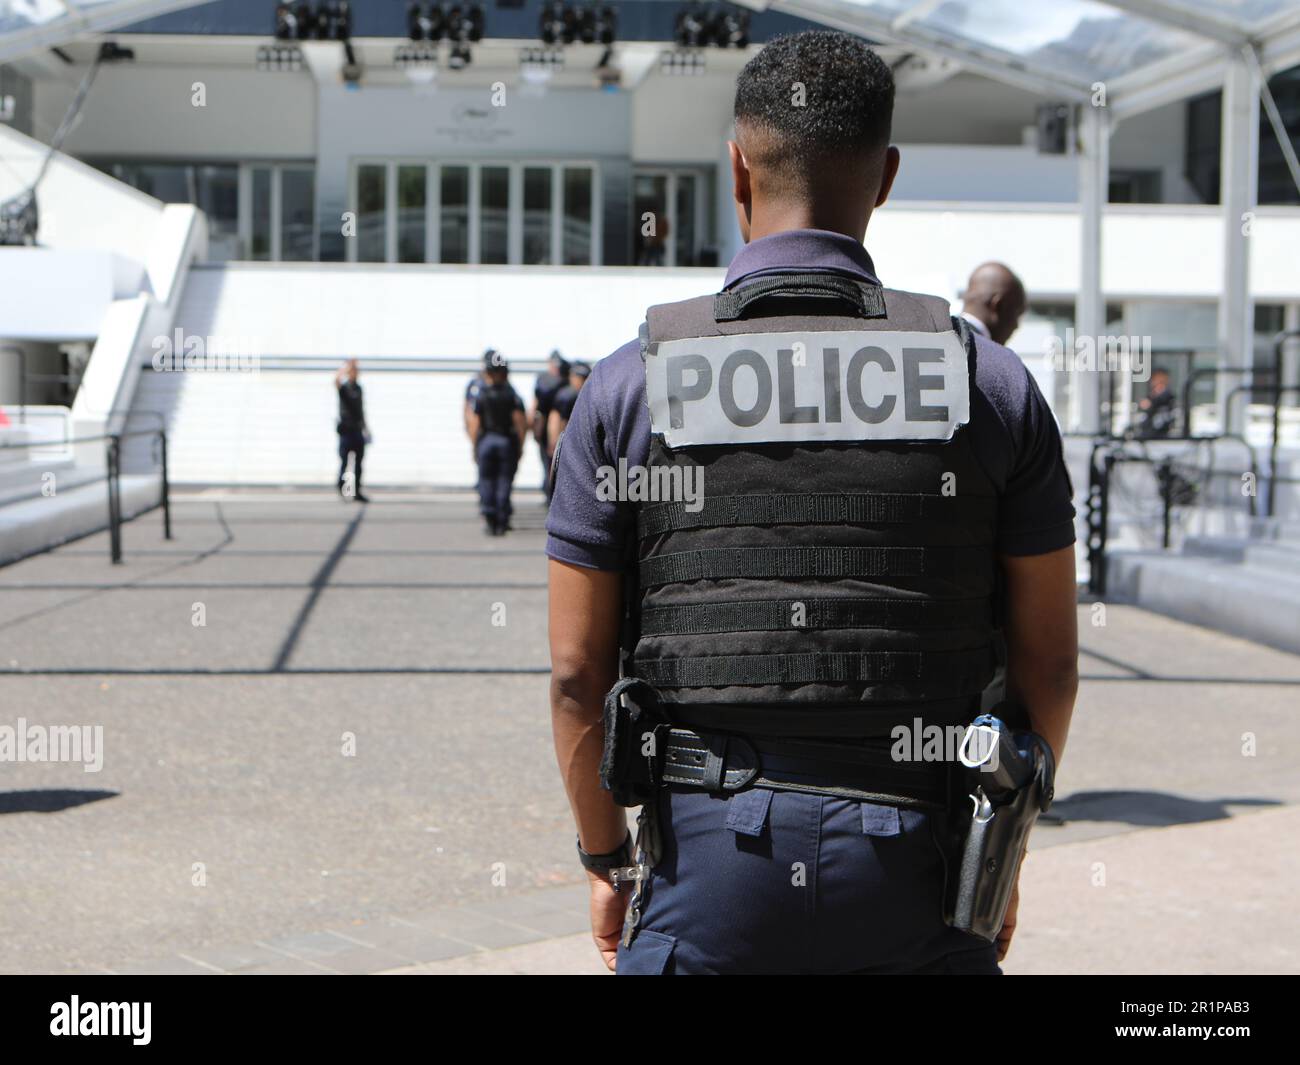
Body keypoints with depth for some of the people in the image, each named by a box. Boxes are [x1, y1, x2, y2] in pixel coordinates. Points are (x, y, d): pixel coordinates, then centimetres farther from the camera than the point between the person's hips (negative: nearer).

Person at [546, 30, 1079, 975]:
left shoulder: (631, 385, -2)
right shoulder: (986, 379, 0)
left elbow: (577, 669, 0)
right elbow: (1049, 661, 3)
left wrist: (608, 859, 14)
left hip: (709, 842, 0)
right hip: (913, 858, 1)